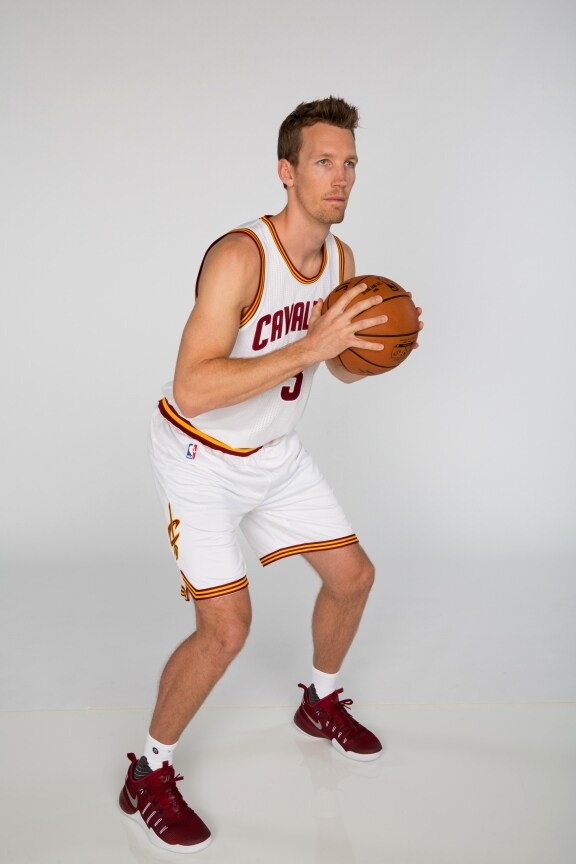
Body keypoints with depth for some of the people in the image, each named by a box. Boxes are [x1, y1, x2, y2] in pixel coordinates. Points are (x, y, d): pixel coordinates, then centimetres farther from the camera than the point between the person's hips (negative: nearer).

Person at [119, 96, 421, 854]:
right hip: (200, 456, -7)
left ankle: (322, 703, 41)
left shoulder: (340, 255, -3)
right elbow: (192, 391, -38)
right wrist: (311, 344, -42)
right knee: (226, 626, -15)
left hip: (274, 451, 8)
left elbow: (344, 367, 9)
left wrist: (380, 346, -14)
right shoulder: (239, 256, -29)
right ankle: (149, 776, 10)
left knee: (353, 575, 12)